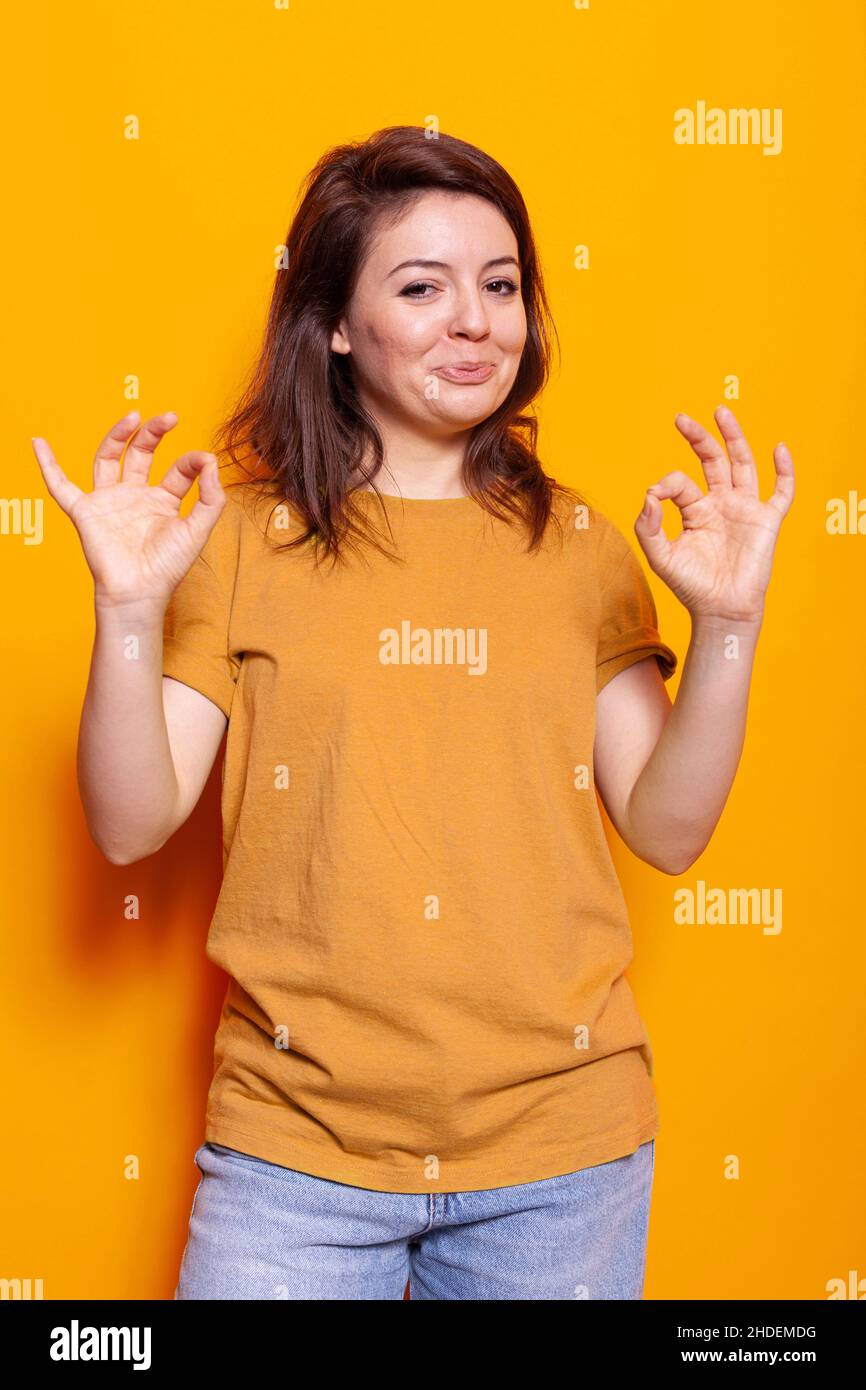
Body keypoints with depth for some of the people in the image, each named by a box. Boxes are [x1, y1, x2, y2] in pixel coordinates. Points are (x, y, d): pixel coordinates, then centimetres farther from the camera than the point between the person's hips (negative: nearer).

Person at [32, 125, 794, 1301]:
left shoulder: (578, 549, 4)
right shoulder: (244, 537, -1)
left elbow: (667, 832, 0)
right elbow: (131, 828, -5)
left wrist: (728, 623, -12)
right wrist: (130, 609, -18)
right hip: (297, 1139, -1)